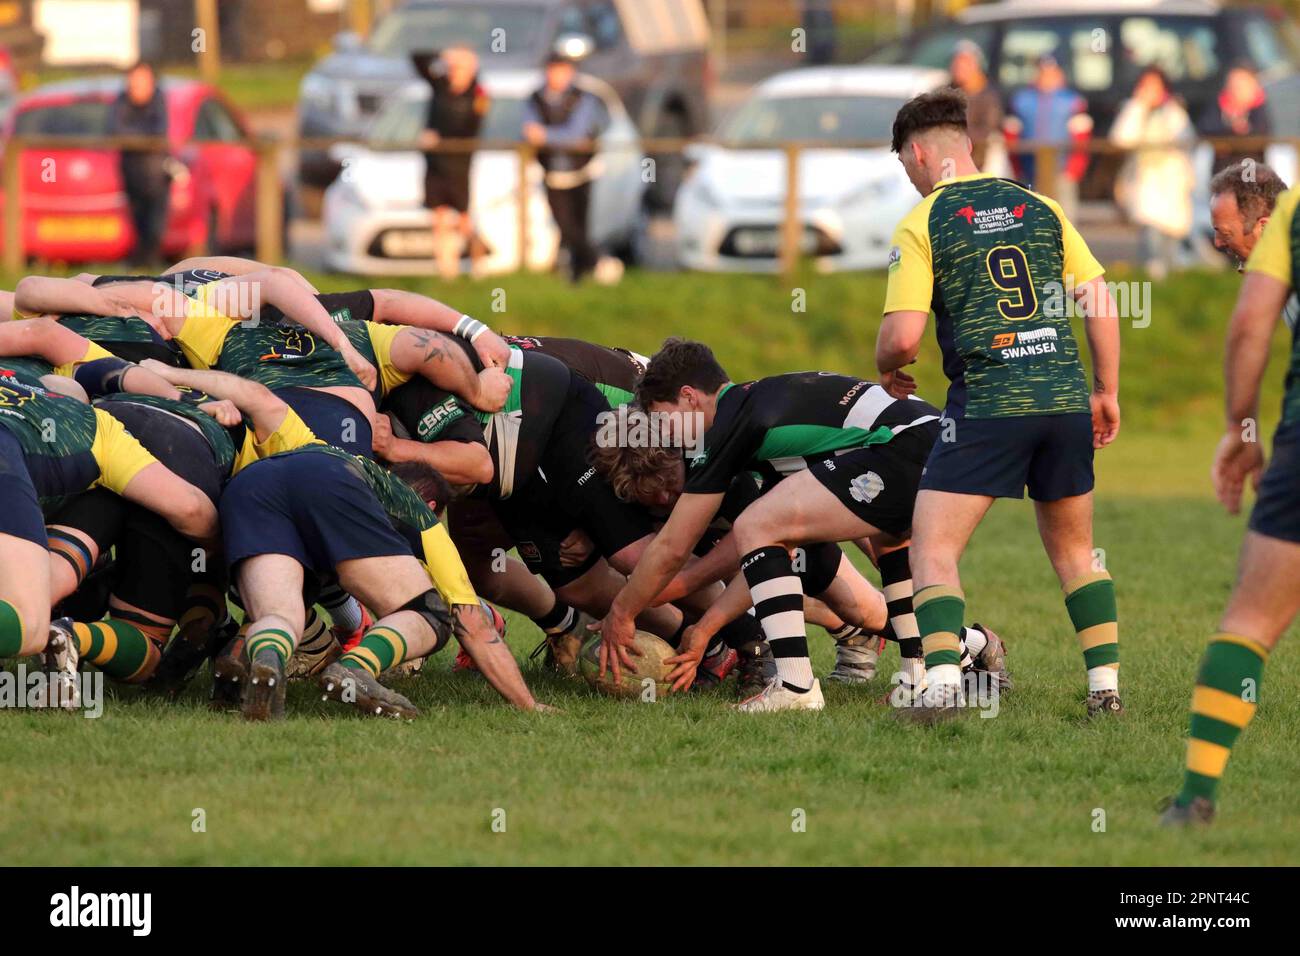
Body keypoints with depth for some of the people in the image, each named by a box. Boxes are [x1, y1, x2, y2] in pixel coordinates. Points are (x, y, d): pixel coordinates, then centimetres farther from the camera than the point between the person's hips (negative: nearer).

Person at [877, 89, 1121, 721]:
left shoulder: (920, 225, -2)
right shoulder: (1038, 207, 12)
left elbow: (902, 337, -9)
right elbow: (1100, 300, 9)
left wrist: (888, 372, 14)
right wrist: (1107, 391, 18)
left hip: (987, 405, -5)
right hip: (1065, 397, 5)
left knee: (932, 551, -1)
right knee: (1074, 551, 20)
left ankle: (943, 682, -21)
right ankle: (1105, 684, 13)